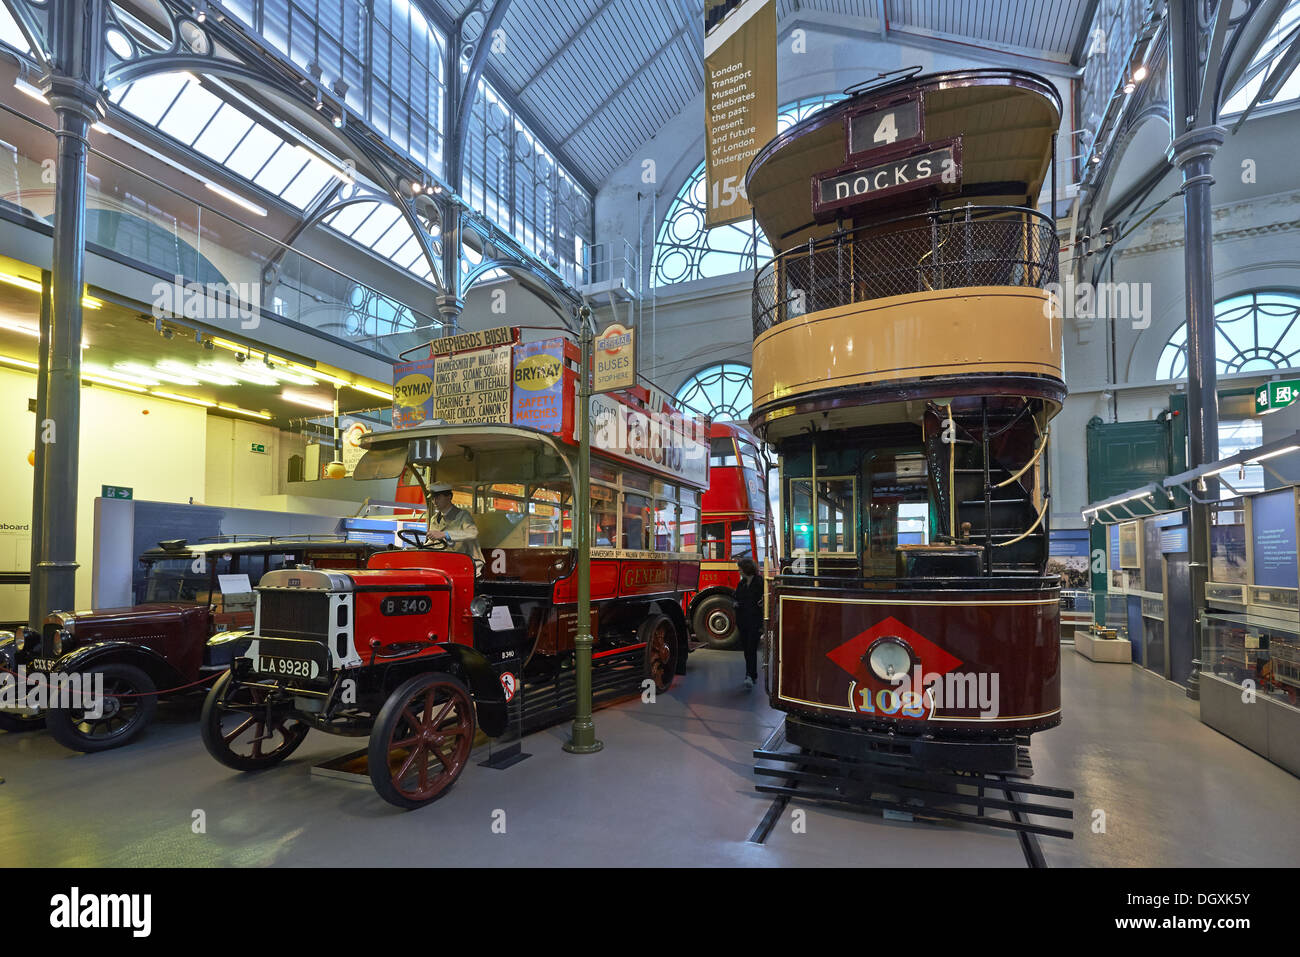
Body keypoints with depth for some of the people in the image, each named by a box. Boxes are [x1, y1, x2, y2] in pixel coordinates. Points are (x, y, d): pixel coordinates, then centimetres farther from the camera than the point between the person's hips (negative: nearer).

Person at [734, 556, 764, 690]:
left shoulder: (760, 582, -9)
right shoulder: (742, 583, 11)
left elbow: (765, 604, -12)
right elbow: (737, 602, 15)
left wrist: (763, 624, -16)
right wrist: (737, 622, 8)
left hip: (755, 622, -7)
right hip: (743, 622, 7)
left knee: (751, 649, -12)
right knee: (746, 650, 9)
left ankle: (750, 677, -15)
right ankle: (753, 675, 19)